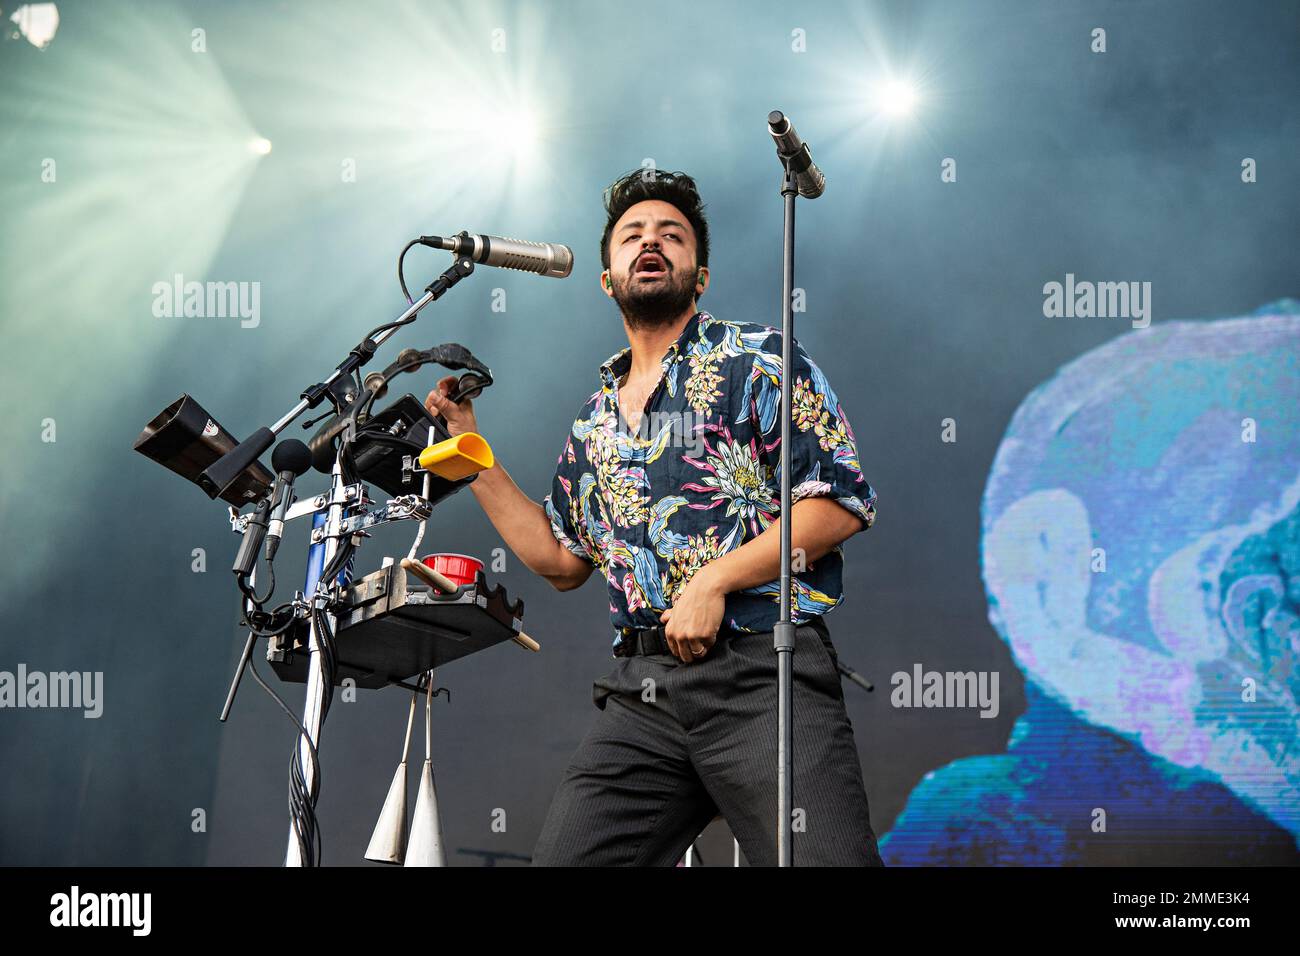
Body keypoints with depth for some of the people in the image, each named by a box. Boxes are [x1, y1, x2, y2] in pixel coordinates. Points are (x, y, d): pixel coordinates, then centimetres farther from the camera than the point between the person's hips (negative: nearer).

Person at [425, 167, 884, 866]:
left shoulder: (756, 357, 3)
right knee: (561, 861, -3)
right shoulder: (594, 422, 23)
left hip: (762, 675, -5)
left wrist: (712, 580, -13)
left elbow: (842, 501, -5)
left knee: (821, 859, -18)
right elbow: (562, 559, 27)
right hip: (644, 690, 5)